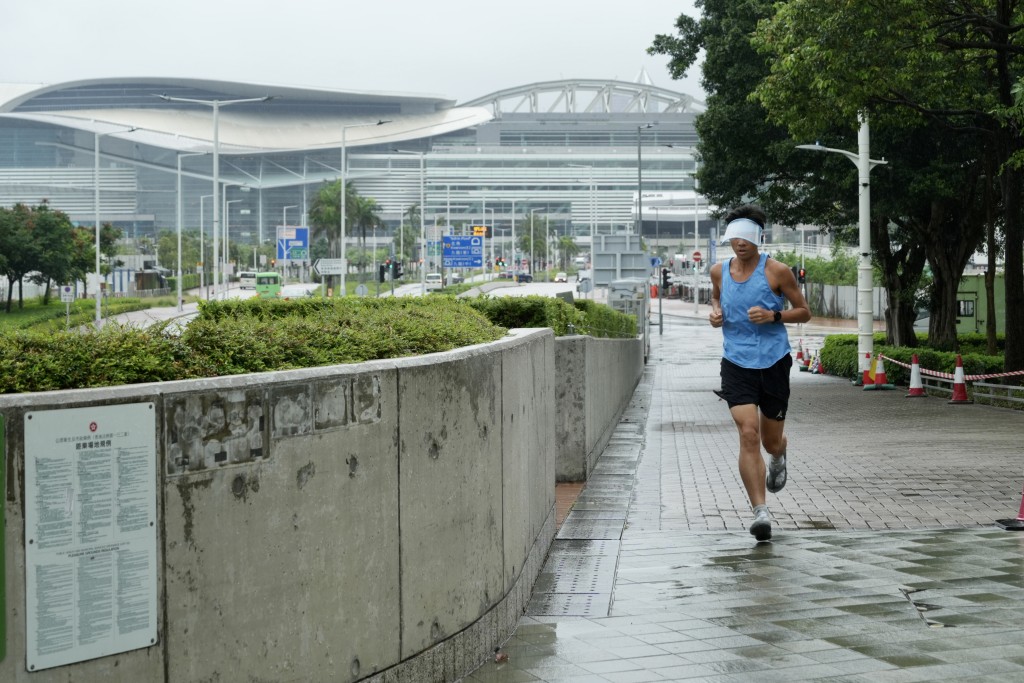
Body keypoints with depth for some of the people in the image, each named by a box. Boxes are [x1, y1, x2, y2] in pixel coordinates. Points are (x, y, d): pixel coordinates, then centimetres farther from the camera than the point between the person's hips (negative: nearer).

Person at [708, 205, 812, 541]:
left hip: (773, 362, -1)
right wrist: (715, 312, 4)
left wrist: (774, 315, -17)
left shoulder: (777, 271, -6)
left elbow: (804, 311, 0)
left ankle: (778, 458, 52)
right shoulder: (719, 271, 5)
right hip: (736, 363, 1)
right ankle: (760, 512, -16)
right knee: (748, 434, -16)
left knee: (771, 440, 11)